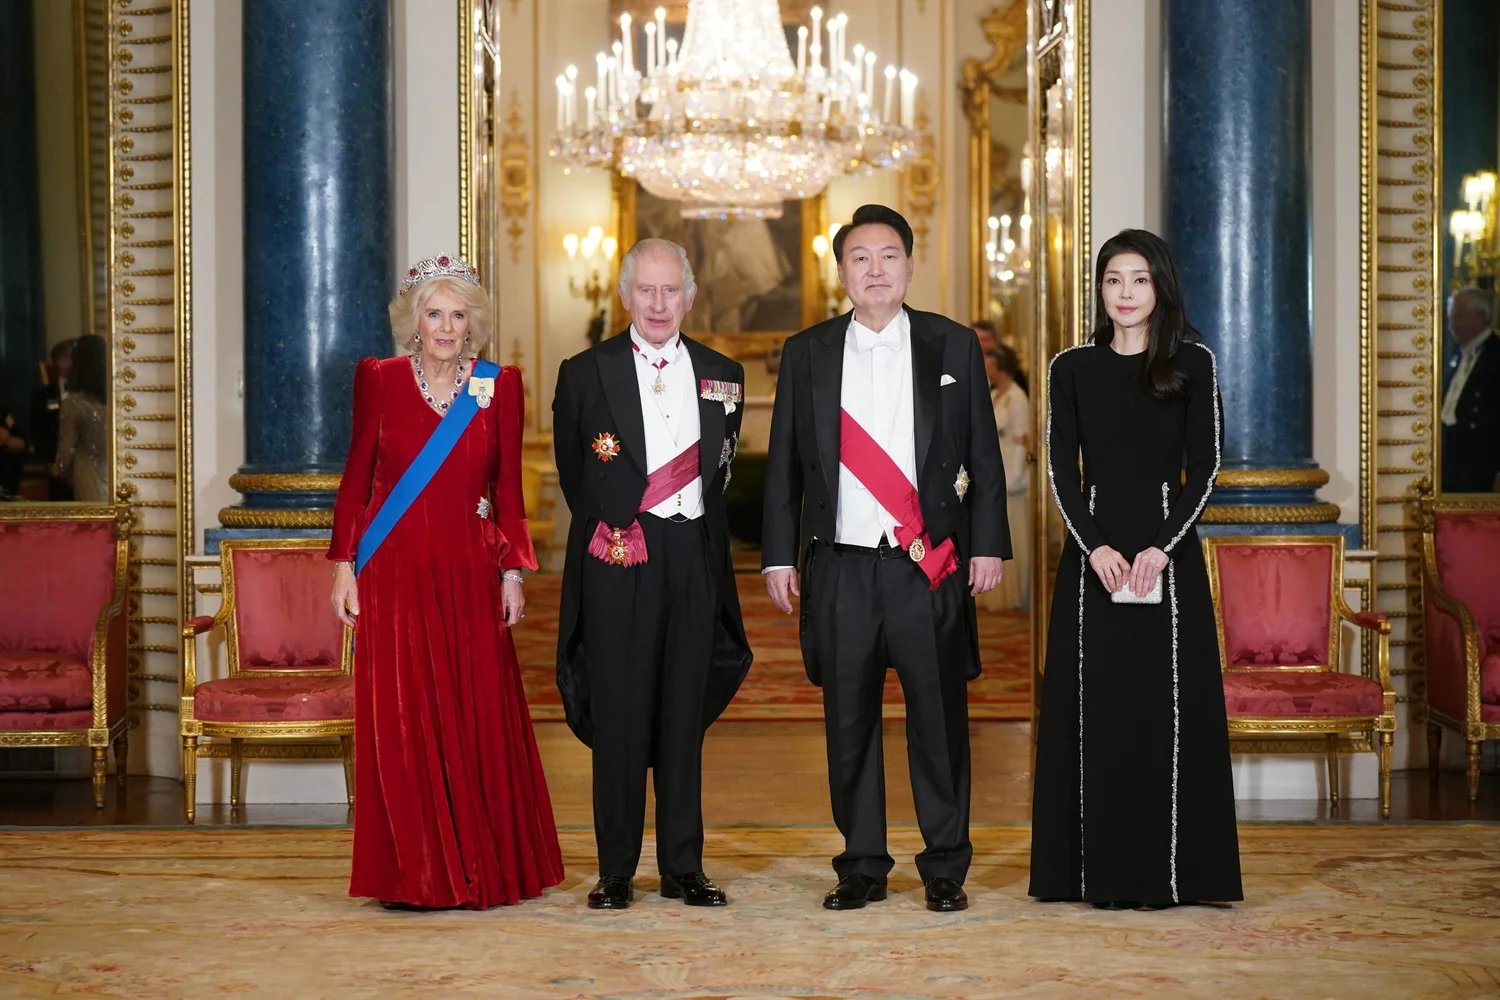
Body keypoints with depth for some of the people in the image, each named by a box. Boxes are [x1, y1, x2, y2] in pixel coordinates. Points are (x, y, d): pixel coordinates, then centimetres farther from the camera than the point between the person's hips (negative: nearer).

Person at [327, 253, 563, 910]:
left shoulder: (498, 387, 6)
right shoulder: (380, 380, 3)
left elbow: (507, 487, 7)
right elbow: (356, 479, 4)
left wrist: (512, 573, 2)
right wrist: (344, 566, -1)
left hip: (469, 575, 1)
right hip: (394, 574, -1)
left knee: (478, 720, 2)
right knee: (400, 722, -1)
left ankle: (482, 871, 13)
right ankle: (415, 875, 7)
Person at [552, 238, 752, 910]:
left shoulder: (722, 376, 10)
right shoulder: (585, 373, 2)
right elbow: (574, 475, 8)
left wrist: (693, 527, 11)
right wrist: (609, 527, 9)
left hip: (693, 558, 3)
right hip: (616, 561, -2)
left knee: (685, 714, 7)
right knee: (618, 715, -1)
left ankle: (683, 868, 14)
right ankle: (616, 872, 6)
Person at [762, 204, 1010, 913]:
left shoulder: (954, 347, 7)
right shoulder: (806, 354, 9)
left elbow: (983, 457, 7)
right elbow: (784, 465, 10)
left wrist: (988, 546, 1)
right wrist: (779, 557, 4)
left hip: (931, 567, -1)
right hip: (840, 567, 1)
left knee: (939, 719, 2)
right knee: (849, 722, 5)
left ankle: (946, 868, 13)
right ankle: (862, 866, 16)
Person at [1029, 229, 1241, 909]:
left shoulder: (1193, 365, 3)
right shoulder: (1072, 369, 7)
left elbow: (1205, 464, -1)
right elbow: (1061, 468, 2)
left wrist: (1162, 547, -12)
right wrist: (1095, 548, -11)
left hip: (1169, 555, -1)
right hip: (1093, 554, 1)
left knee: (1168, 707, -1)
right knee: (1097, 706, 1)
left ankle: (1166, 869, 7)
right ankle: (1103, 870, 8)